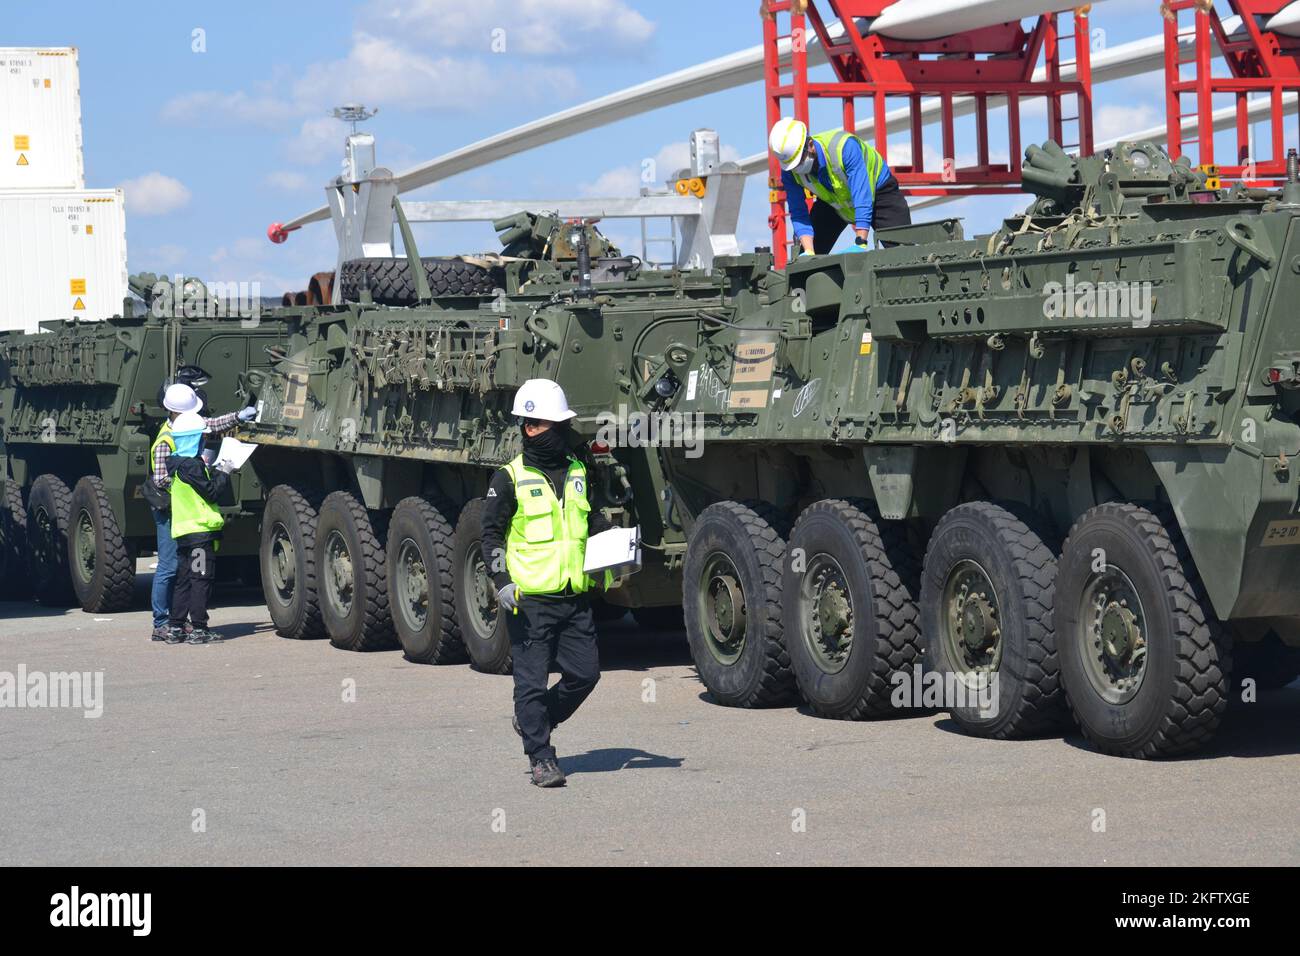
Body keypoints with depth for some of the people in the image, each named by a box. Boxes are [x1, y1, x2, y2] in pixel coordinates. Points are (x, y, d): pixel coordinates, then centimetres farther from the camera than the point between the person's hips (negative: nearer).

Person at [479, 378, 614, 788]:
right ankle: (540, 759, 7)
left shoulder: (578, 473, 13)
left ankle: (534, 720, 27)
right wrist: (502, 581, -14)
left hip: (575, 598, 5)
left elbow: (593, 519, 27)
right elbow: (492, 534, -4)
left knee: (584, 672, 5)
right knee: (532, 680, -2)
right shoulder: (510, 479, -4)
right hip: (530, 600, -5)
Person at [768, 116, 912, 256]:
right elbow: (798, 213, -21)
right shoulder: (790, 171, -24)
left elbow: (862, 195, -43)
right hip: (833, 202, 4)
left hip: (877, 190, -4)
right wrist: (808, 252, -36)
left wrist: (860, 244, -49)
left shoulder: (843, 147, -40)